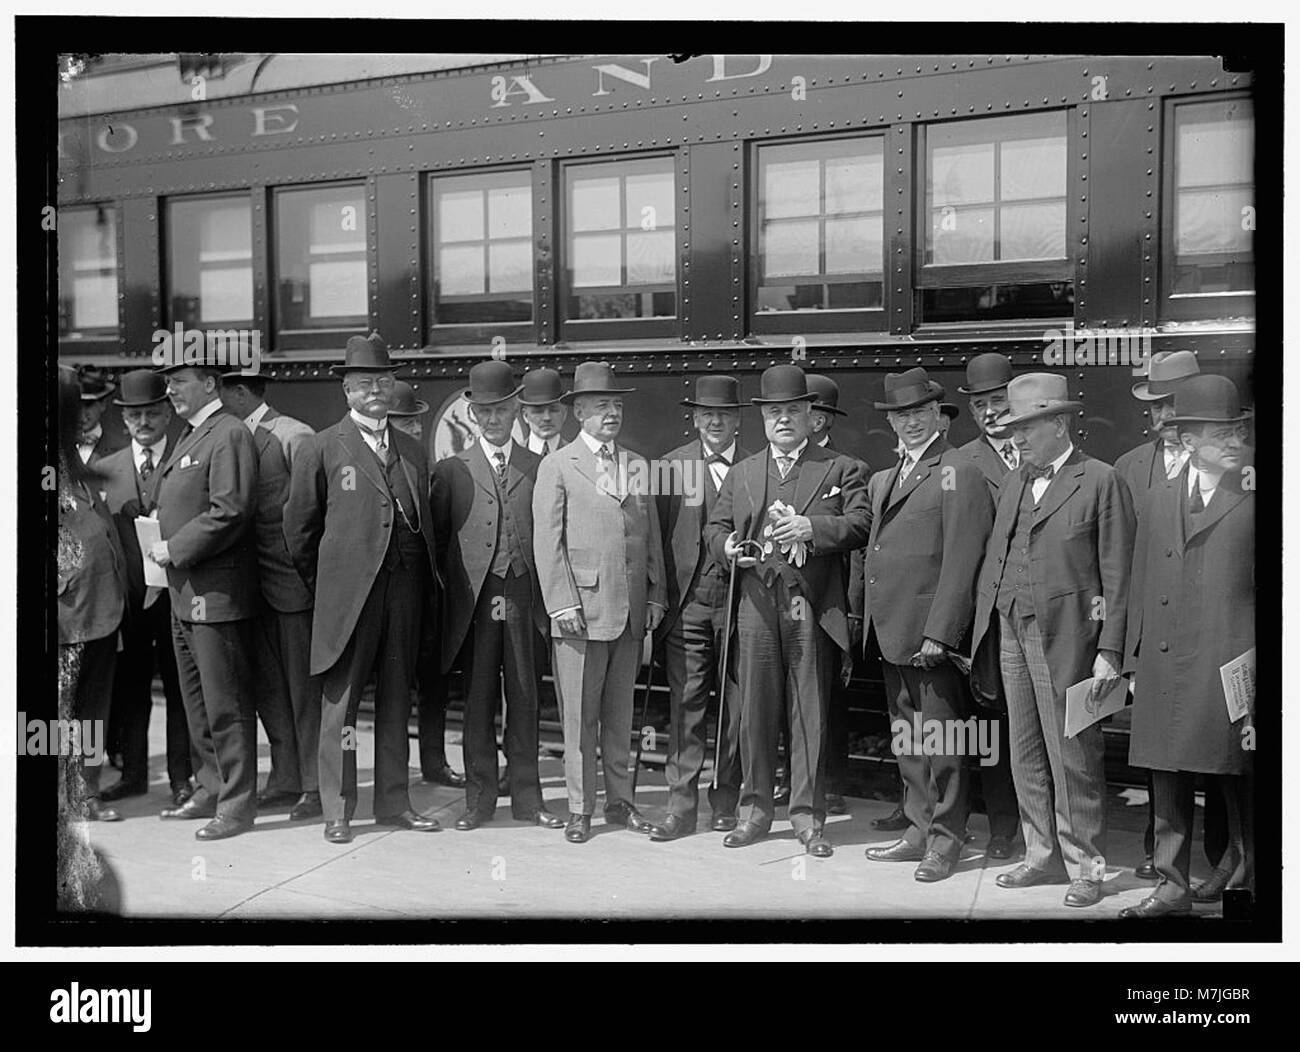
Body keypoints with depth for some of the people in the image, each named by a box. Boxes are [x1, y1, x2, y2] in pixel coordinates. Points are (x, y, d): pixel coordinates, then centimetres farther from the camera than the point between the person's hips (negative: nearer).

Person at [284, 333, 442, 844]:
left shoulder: (412, 451, 14)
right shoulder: (322, 449, 1)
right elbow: (299, 527, 5)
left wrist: (425, 582, 11)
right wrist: (322, 584, 7)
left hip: (404, 591, 4)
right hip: (348, 594, -4)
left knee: (396, 700, 10)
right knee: (340, 701, 1)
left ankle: (393, 802, 20)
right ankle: (337, 811, 11)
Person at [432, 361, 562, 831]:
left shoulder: (538, 468, 8)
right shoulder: (451, 470, 7)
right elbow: (437, 537, 8)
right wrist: (454, 584, 1)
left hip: (523, 599, 1)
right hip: (474, 601, -1)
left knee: (524, 700, 6)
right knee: (477, 701, 5)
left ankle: (527, 797, 16)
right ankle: (479, 798, 14)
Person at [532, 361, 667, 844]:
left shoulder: (639, 466, 14)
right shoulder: (557, 466, 0)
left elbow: (652, 537, 15)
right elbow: (547, 542, -4)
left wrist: (656, 596, 8)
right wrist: (562, 603, -10)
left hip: (631, 610, 4)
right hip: (581, 609, -4)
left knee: (620, 714, 13)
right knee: (579, 717, 1)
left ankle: (620, 801, 23)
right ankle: (580, 808, 12)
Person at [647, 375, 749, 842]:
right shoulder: (671, 465, 8)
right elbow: (658, 535, 6)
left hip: (739, 598, 0)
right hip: (687, 601, 0)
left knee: (736, 704, 5)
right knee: (685, 703, -1)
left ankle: (726, 800, 18)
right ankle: (681, 804, 5)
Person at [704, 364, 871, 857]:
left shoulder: (841, 469, 10)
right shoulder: (741, 473, 20)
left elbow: (860, 523, -2)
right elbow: (715, 526, 18)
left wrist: (812, 527, -18)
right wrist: (728, 546, -5)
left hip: (812, 604, -2)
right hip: (756, 601, 3)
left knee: (810, 711, 0)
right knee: (755, 709, 4)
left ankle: (807, 815, 9)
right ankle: (756, 808, 16)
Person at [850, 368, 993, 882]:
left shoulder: (959, 474, -8)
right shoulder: (883, 480, 18)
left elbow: (960, 563, -14)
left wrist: (937, 633, -19)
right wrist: (859, 614, 13)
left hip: (929, 634, -8)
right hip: (891, 633, 8)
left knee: (939, 742, 0)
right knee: (906, 739, 14)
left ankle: (945, 841, 11)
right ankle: (919, 830, 25)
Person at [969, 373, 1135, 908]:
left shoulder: (1101, 482, -4)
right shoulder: (1012, 483, 15)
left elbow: (1117, 575, -7)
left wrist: (1110, 650, -11)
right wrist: (979, 635, 9)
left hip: (1065, 637, -6)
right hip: (1010, 632, 6)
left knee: (1072, 757, 0)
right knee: (1026, 755, 12)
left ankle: (1085, 867, 11)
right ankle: (1043, 855, 24)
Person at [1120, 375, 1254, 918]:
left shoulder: (1252, 501, 1)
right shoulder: (1158, 500, 13)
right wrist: (1134, 660, 11)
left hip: (1228, 664, -3)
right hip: (1165, 664, 4)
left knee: (1234, 773, 5)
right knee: (1168, 778, 6)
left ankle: (1240, 864, 26)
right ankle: (1173, 885, 14)